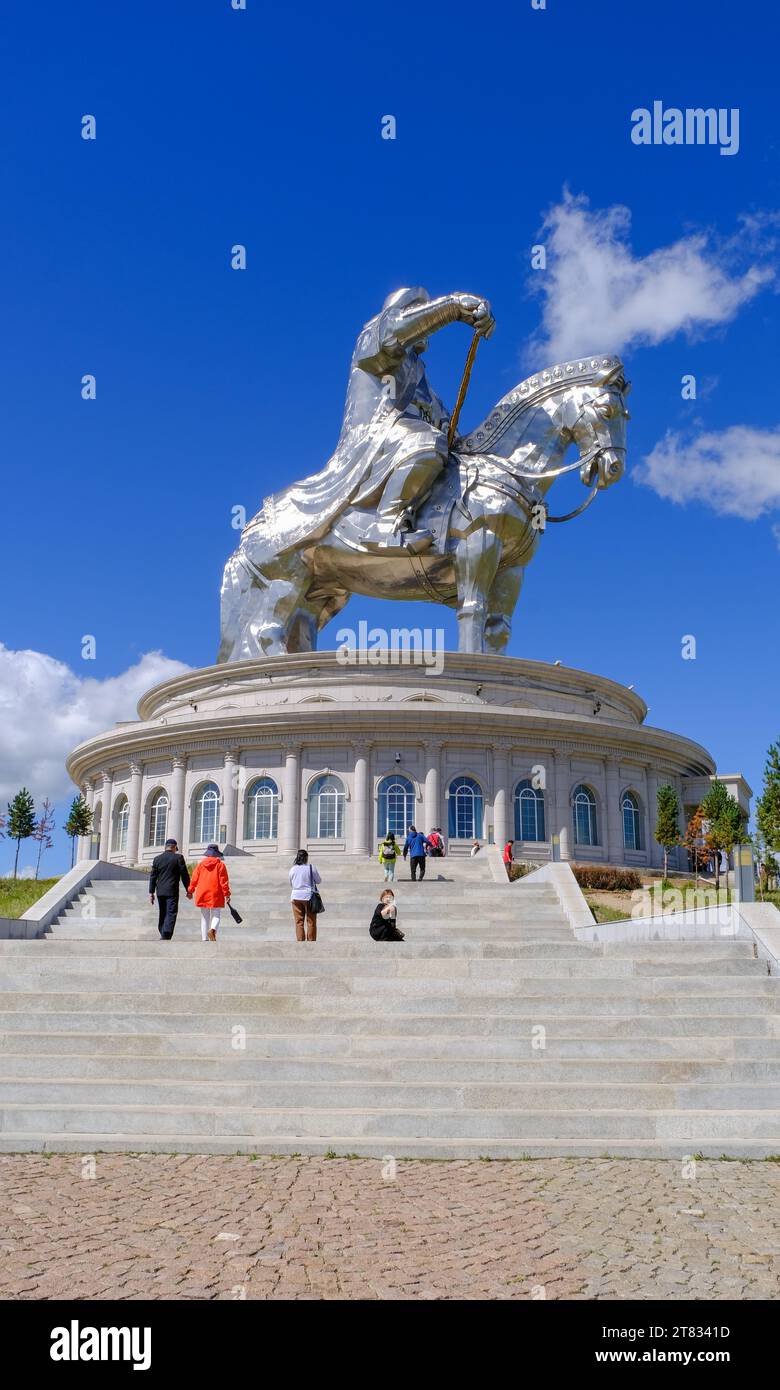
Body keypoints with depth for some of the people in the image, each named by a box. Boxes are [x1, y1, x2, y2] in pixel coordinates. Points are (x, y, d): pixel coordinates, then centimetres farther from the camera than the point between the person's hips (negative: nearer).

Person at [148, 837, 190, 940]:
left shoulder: (157, 859, 8)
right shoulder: (178, 857, -4)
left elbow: (153, 877, 9)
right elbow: (184, 875, -3)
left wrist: (151, 892, 12)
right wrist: (188, 890, 6)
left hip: (160, 891, 5)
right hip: (172, 891, -4)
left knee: (162, 914, 16)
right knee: (171, 914, -7)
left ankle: (163, 935, 21)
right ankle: (165, 936, -20)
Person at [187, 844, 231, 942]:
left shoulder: (200, 864, 6)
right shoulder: (220, 864, -2)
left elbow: (194, 879, 7)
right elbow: (224, 881, -6)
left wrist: (190, 891, 18)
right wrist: (227, 894, -4)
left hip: (202, 894, 3)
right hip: (216, 895, -3)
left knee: (204, 917, 11)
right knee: (216, 915, 2)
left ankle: (204, 938, 7)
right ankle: (212, 929, -27)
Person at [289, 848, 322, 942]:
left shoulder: (292, 869, 2)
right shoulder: (311, 867, -7)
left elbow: (291, 884, 11)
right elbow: (318, 881, 3)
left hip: (296, 897, 3)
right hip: (309, 897, -3)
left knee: (298, 922, 7)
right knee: (311, 921, 5)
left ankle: (300, 941, 5)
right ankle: (311, 941, 6)